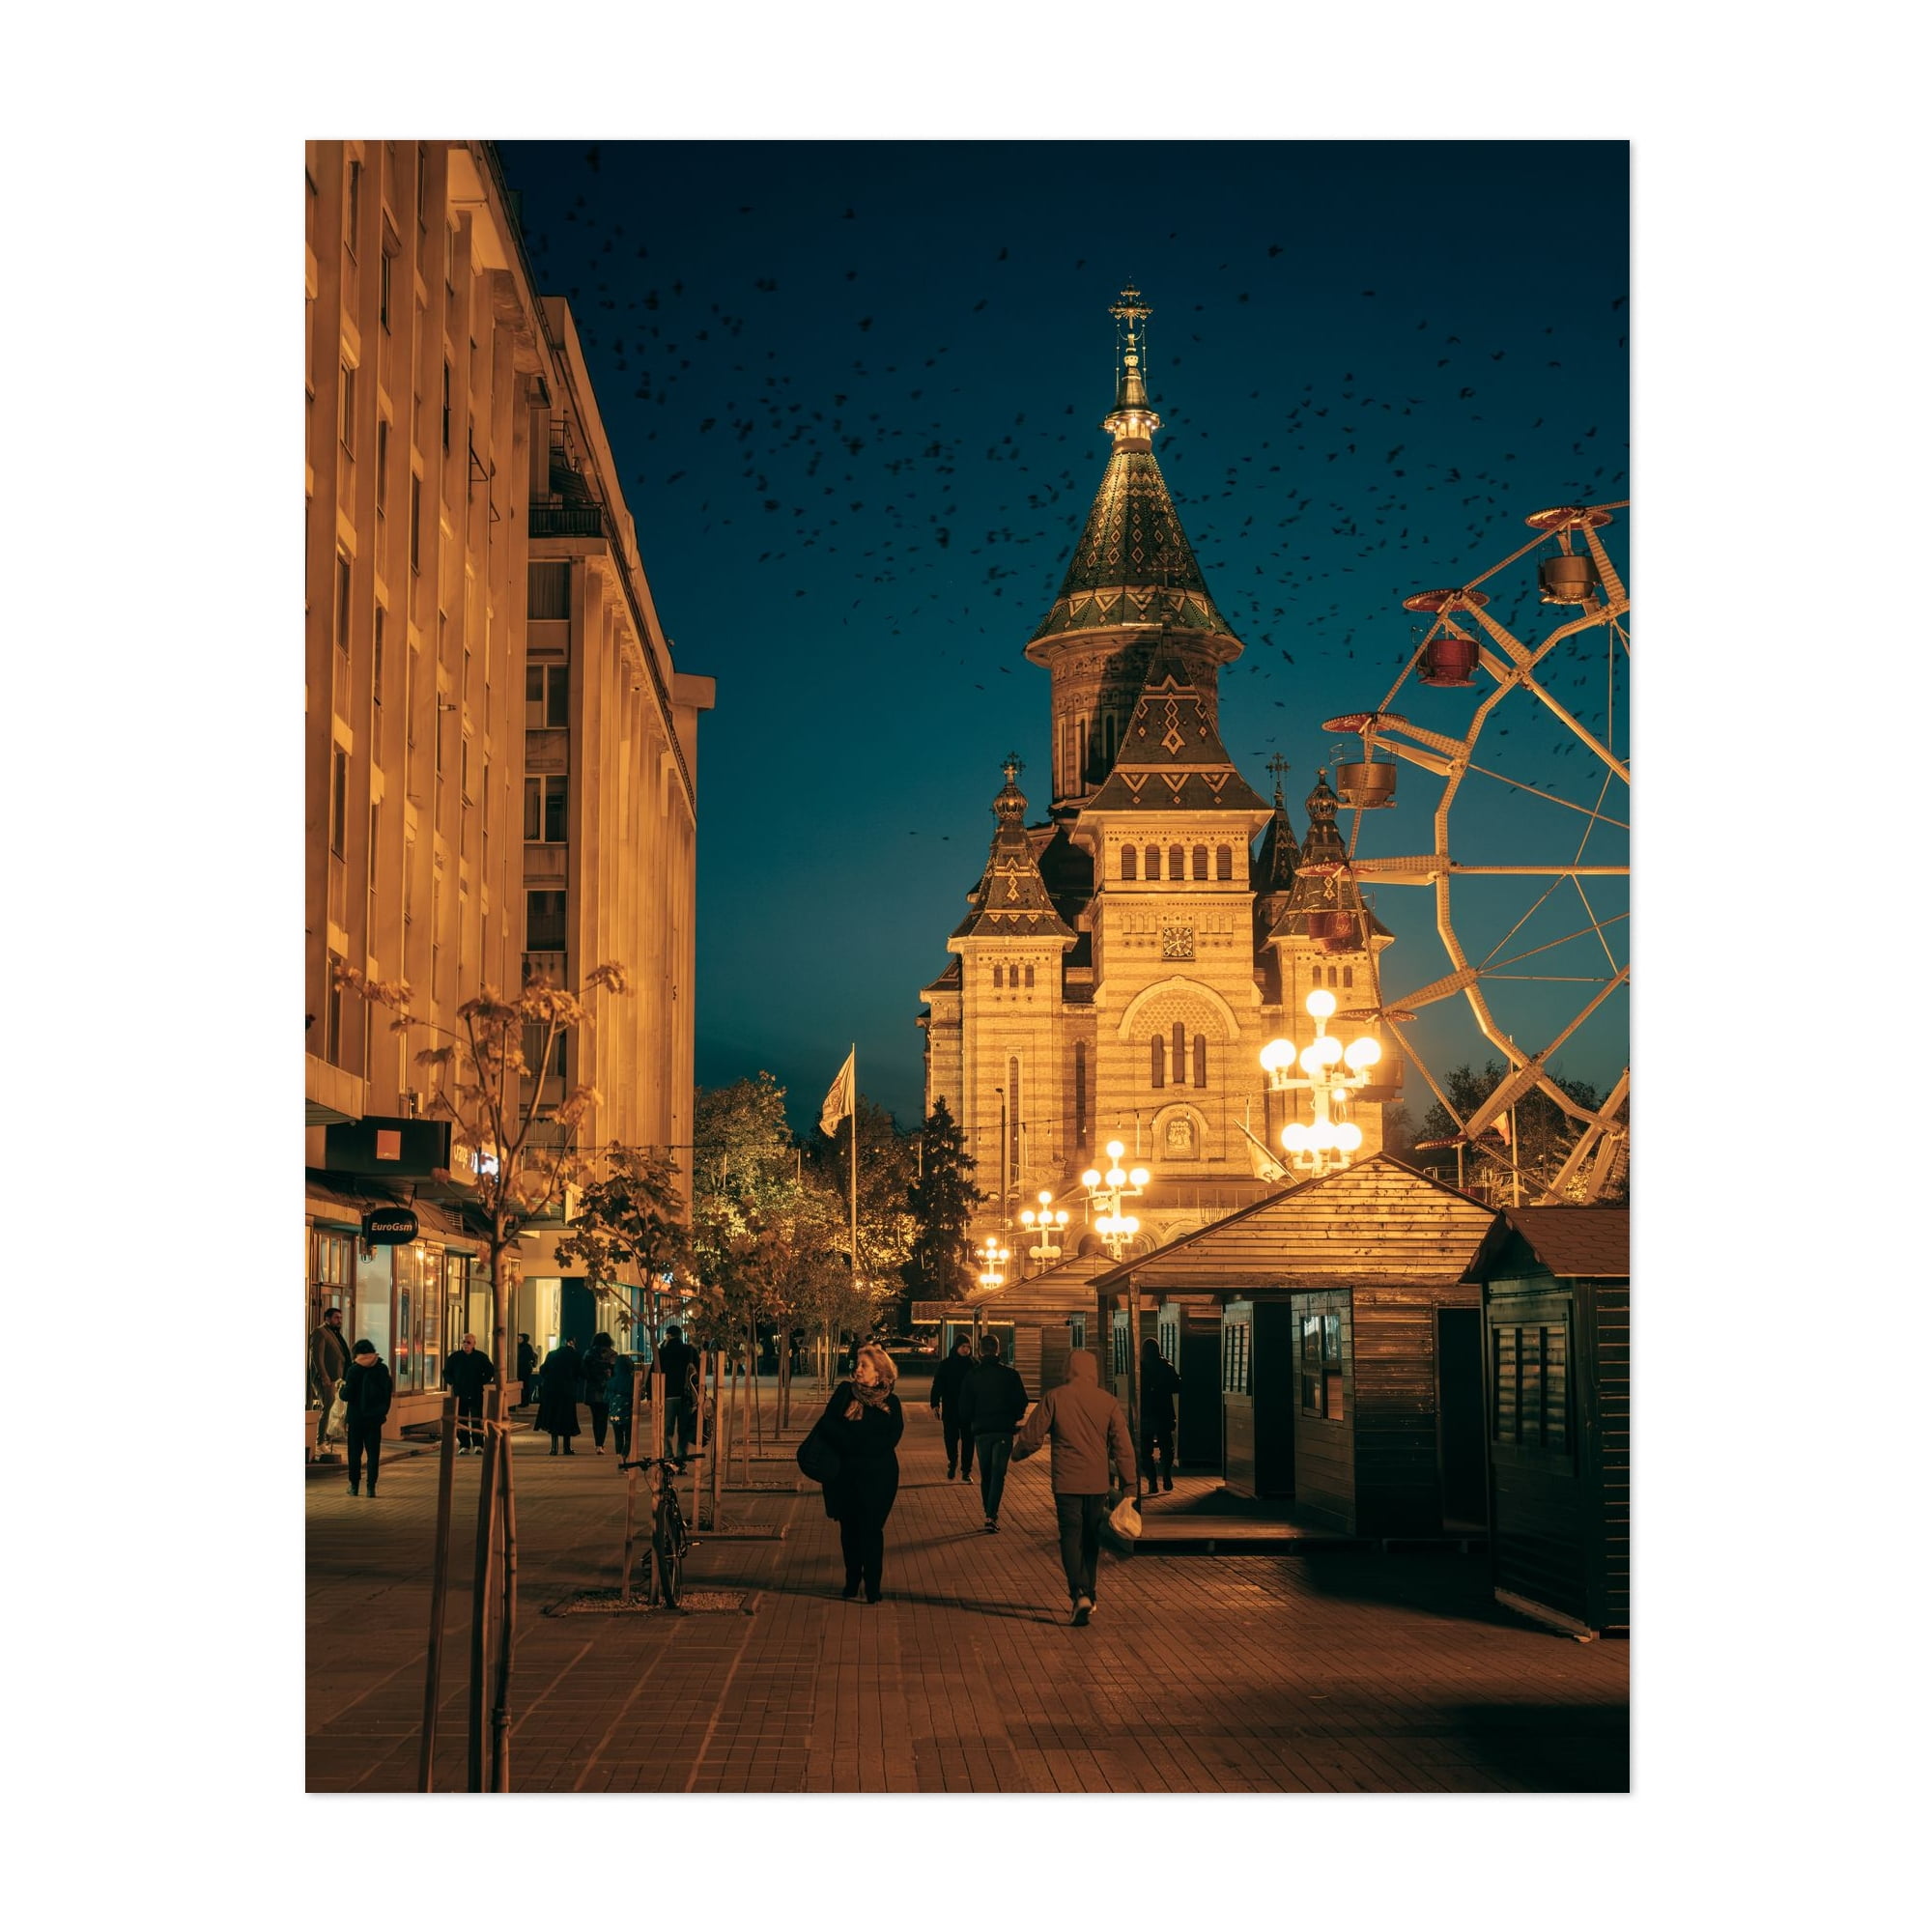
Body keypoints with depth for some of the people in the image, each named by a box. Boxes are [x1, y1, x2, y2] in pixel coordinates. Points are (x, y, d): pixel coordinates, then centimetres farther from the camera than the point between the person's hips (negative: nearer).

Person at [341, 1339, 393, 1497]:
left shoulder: (354, 1370, -12)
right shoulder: (382, 1370, -1)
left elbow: (347, 1395, -16)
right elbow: (388, 1392, 6)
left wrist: (343, 1387, 6)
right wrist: (383, 1412, 18)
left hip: (356, 1417, -2)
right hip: (375, 1417, 2)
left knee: (355, 1452, 9)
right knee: (373, 1453, 5)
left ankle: (354, 1485, 12)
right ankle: (371, 1487, 0)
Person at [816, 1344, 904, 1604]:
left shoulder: (890, 1403, -2)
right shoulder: (845, 1392, 2)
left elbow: (889, 1440, -11)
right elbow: (828, 1424, -7)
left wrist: (850, 1442, -16)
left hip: (877, 1476, -2)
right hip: (846, 1473, 2)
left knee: (871, 1529, -2)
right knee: (849, 1529, 9)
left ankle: (873, 1586, 4)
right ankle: (852, 1582, 23)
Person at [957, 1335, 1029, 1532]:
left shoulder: (971, 1377, -1)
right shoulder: (1010, 1375, -4)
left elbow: (964, 1409, -1)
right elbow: (1021, 1402, -3)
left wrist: (969, 1427, 17)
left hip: (981, 1432, 1)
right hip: (1004, 1431, -1)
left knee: (985, 1475, 14)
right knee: (998, 1474, -2)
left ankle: (990, 1513, 17)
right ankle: (992, 1515, -15)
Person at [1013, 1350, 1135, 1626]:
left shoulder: (1054, 1398, -5)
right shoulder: (1107, 1401, 1)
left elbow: (1031, 1436, -1)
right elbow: (1123, 1446, 0)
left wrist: (1017, 1454, 20)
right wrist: (1128, 1484, 4)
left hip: (1066, 1482, -2)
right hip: (1097, 1482, 2)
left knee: (1071, 1536, -2)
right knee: (1090, 1539, 16)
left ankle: (1080, 1594, -21)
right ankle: (1089, 1595, 24)